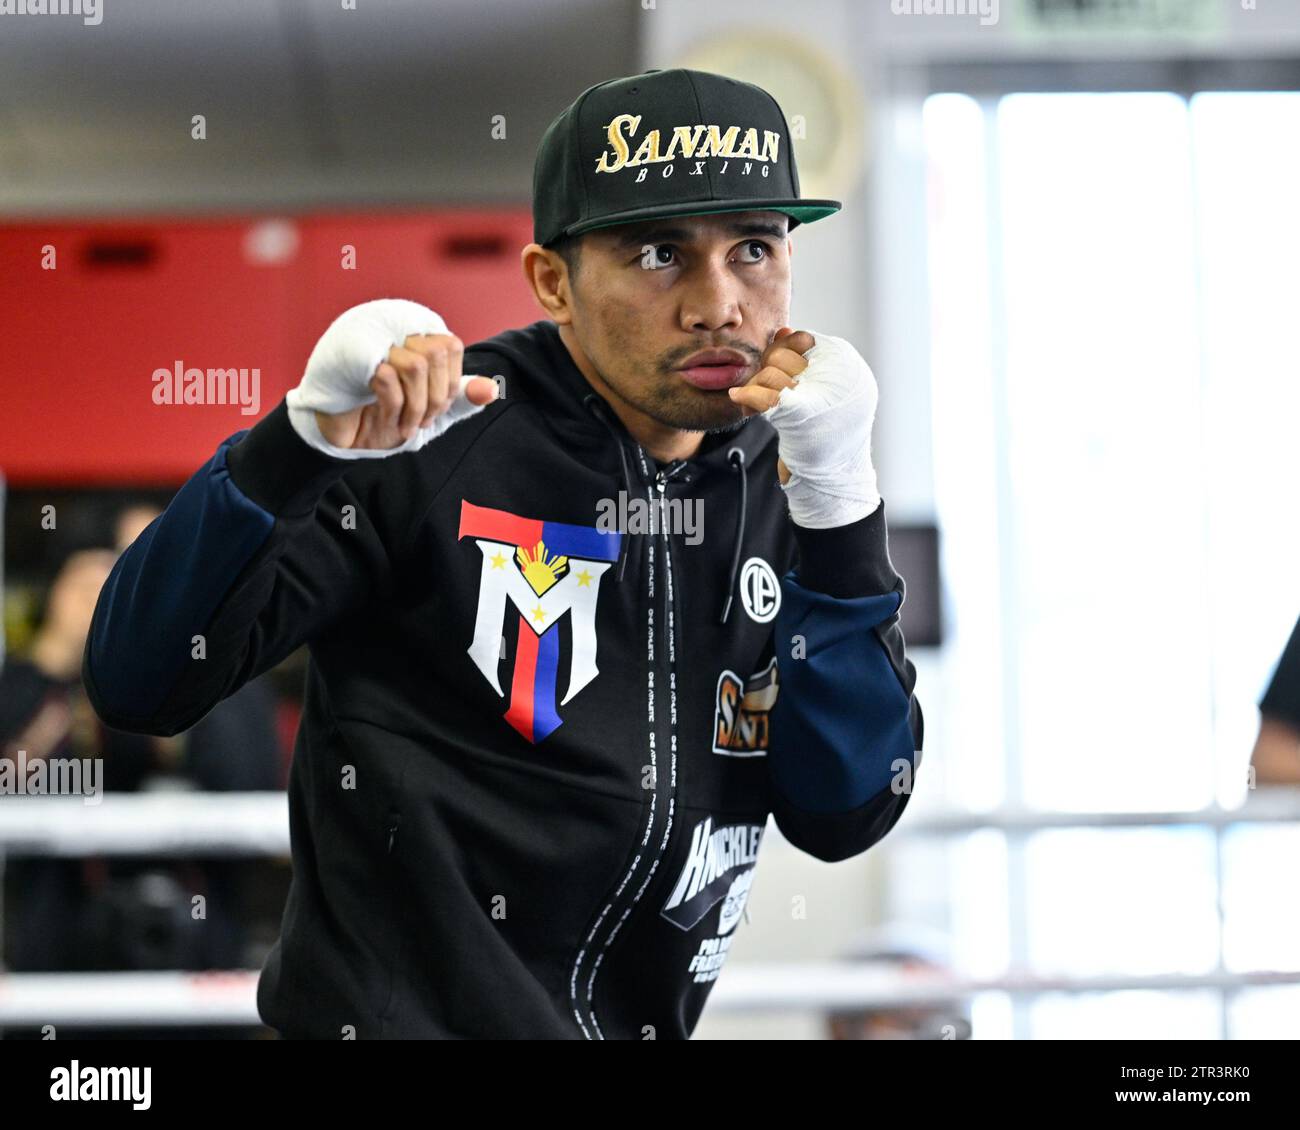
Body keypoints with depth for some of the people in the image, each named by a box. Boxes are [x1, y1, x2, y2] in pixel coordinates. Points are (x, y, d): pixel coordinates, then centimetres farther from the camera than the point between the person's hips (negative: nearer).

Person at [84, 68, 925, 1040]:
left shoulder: (783, 487, -1)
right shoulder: (436, 438, -14)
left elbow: (845, 816, -9)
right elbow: (136, 683, -19)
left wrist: (838, 500, -18)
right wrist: (306, 437, -32)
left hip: (644, 1016, 5)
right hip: (398, 1011, -5)